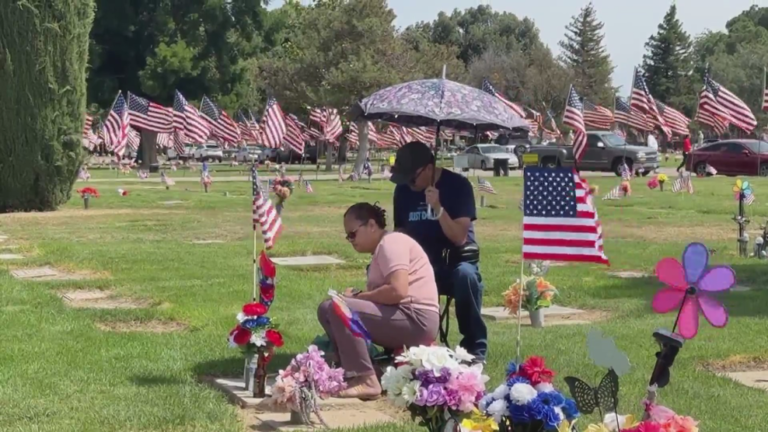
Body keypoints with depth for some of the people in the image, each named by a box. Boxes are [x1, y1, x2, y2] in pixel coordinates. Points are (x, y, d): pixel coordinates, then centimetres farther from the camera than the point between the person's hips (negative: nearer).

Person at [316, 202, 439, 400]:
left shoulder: (391, 243, -10)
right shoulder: (382, 248, 21)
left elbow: (397, 291, -24)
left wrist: (359, 296, -12)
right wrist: (357, 295, 0)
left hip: (416, 320, -11)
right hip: (403, 319, 11)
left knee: (337, 309, -23)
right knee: (327, 309, 11)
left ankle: (364, 380, -20)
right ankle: (352, 370, -1)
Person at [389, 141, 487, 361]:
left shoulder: (457, 185, -13)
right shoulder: (403, 190, 1)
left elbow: (459, 238, -20)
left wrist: (438, 208, -32)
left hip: (455, 261, -4)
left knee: (466, 275, -39)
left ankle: (475, 347, -24)